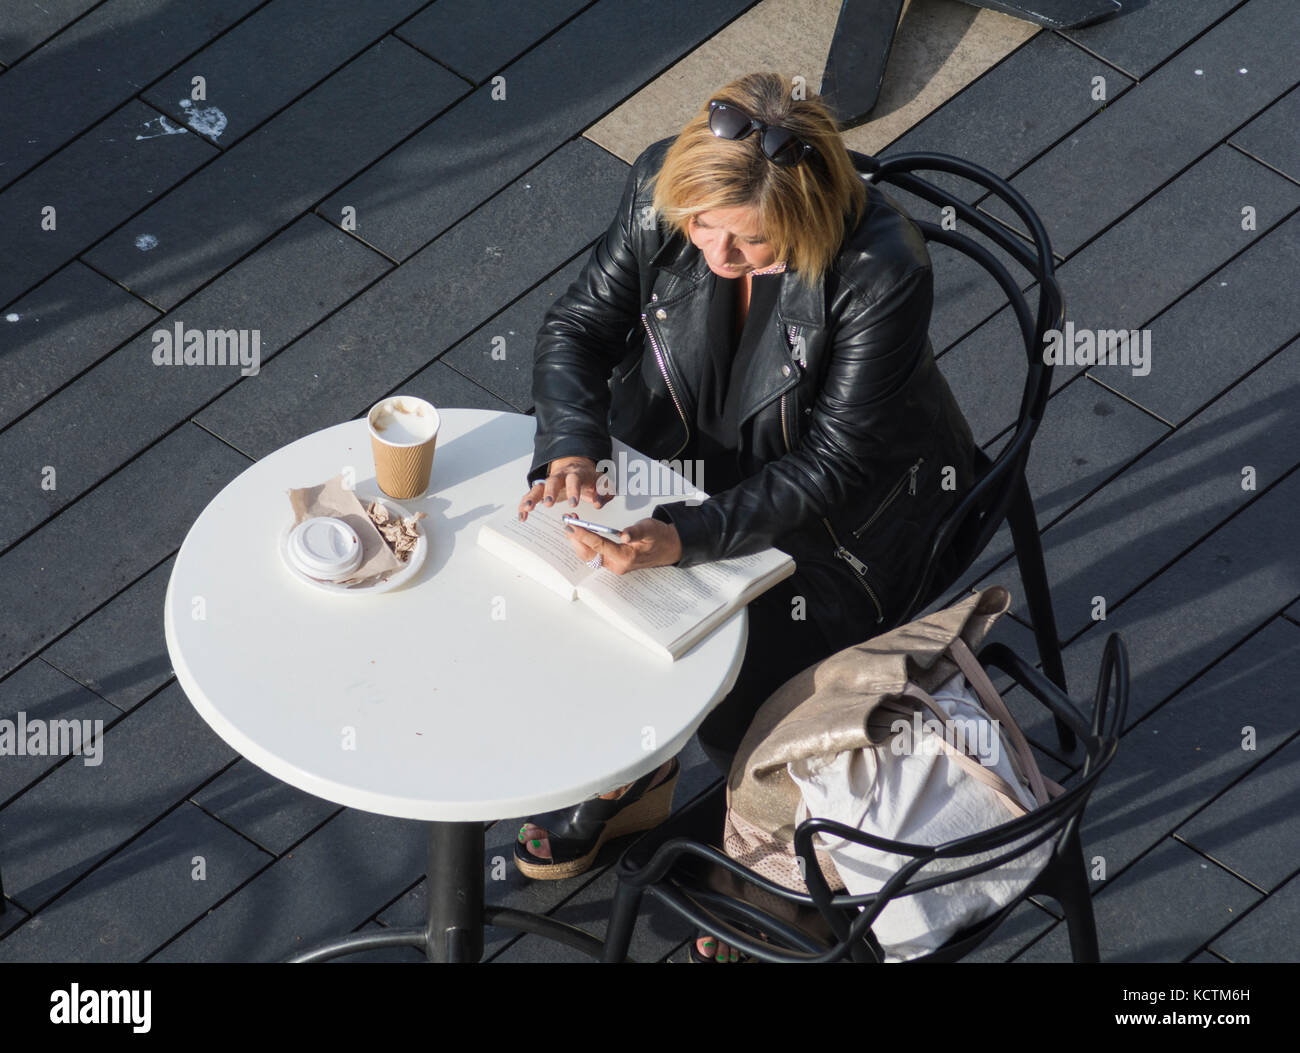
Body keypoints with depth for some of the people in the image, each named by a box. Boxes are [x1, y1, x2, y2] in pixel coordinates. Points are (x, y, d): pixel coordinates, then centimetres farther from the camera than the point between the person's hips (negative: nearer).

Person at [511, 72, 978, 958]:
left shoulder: (883, 270, -35)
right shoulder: (661, 190, -22)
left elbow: (832, 464, -30)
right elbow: (579, 323, -7)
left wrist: (684, 537, -42)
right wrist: (573, 448, -27)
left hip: (845, 508, -5)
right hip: (696, 454, 5)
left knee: (740, 694, -21)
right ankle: (629, 776, 16)